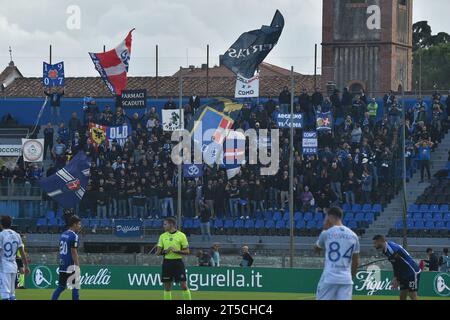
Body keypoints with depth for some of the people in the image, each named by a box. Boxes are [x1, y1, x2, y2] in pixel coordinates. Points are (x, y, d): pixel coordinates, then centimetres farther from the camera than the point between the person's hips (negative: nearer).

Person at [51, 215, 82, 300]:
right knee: (76, 287, -2)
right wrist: (78, 266, -14)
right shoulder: (73, 236, -13)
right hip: (71, 265, -8)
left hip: (62, 265, 8)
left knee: (61, 286, 12)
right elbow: (74, 253, -16)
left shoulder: (63, 234, 13)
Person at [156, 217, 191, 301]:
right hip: (167, 262, 3)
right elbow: (158, 252, 7)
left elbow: (187, 251, -1)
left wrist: (177, 251, -17)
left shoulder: (181, 235, -2)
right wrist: (164, 251, -13)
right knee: (167, 287, 4)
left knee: (184, 285, -7)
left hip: (178, 262, -3)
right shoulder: (162, 236, 8)